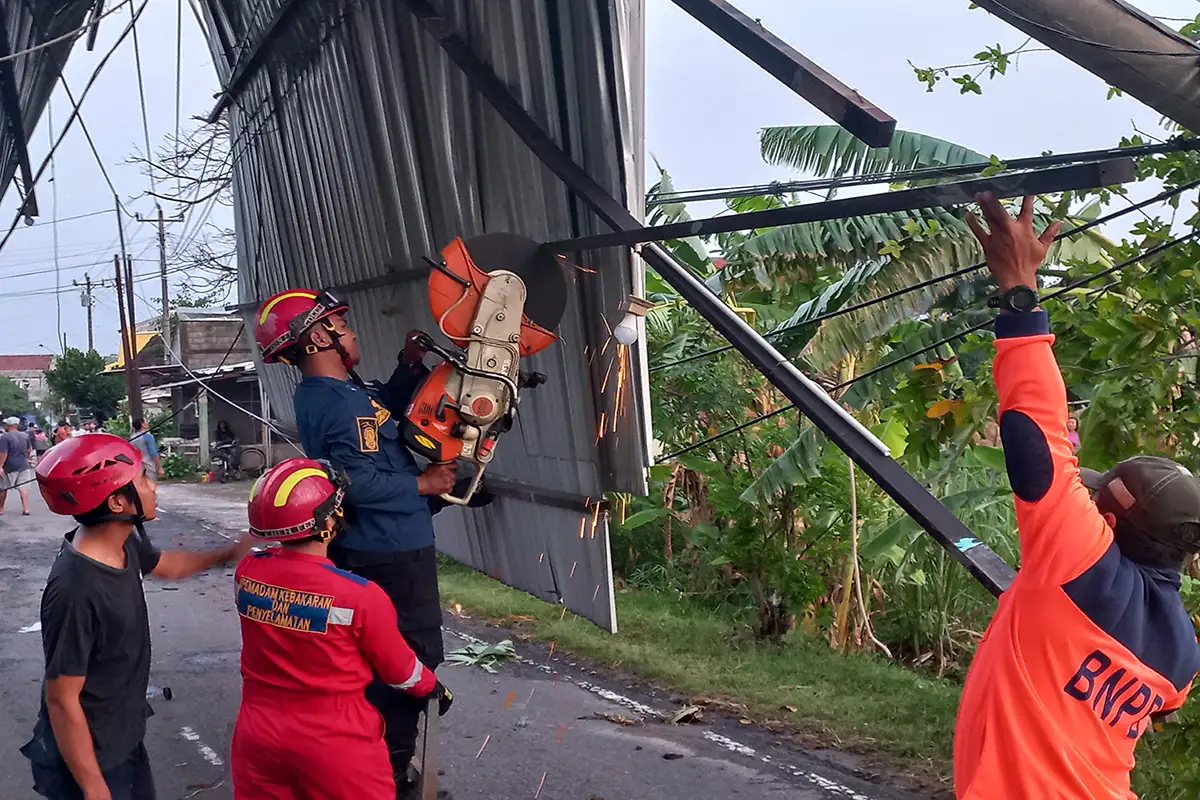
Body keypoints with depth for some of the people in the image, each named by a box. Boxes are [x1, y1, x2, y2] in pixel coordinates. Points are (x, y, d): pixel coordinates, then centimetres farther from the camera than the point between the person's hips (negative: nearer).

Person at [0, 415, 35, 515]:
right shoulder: (25, 435, 4)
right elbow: (29, 450, 14)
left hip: (9, 467, -4)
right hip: (23, 465, 4)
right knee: (23, 487, 1)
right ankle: (26, 509, -7)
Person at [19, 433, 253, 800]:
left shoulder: (124, 541, -7)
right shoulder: (76, 591, -33)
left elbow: (164, 564, 18)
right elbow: (62, 700, -26)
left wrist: (229, 553, 19)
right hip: (89, 757, -8)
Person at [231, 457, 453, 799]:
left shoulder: (247, 573, -12)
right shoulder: (360, 596, -24)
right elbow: (401, 671, -7)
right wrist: (433, 688, 12)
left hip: (259, 735, 5)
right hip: (335, 745, -4)